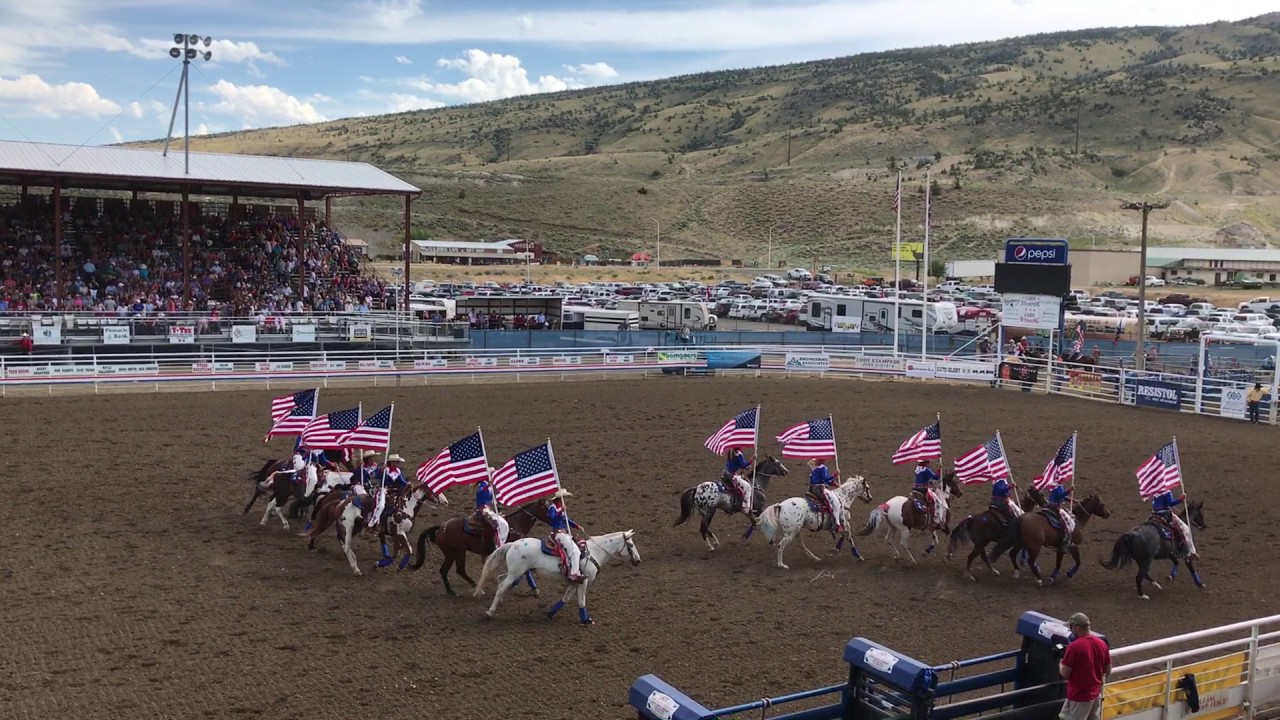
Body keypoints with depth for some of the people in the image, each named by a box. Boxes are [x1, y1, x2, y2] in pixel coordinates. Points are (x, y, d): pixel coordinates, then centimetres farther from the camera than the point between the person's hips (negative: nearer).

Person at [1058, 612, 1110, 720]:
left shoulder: (1074, 646, -21)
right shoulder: (1102, 643, 1)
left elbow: (1065, 674, -16)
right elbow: (1108, 671, 8)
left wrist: (1061, 664, 4)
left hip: (1079, 696, -7)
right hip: (1096, 693, 7)